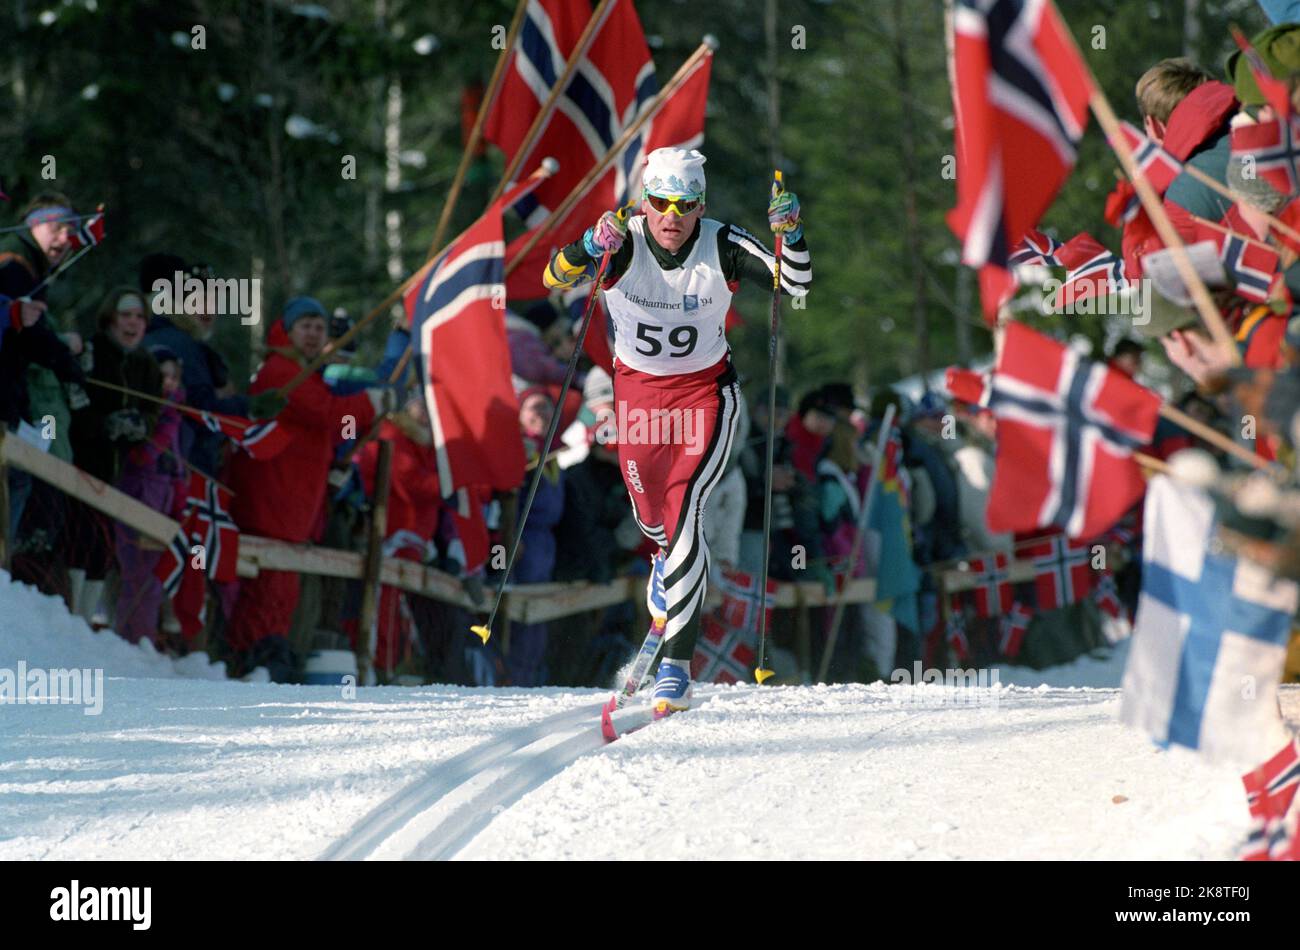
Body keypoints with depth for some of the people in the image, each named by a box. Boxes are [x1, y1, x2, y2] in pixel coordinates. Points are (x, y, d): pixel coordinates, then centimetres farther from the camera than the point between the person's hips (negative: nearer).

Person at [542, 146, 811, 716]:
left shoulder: (722, 247, -18)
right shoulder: (623, 245, -19)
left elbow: (797, 284, -15)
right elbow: (555, 278, -29)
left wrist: (791, 235, -34)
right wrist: (590, 248, -48)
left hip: (704, 392, -2)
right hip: (637, 388, 2)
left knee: (683, 515, -19)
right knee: (650, 510, 19)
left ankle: (677, 664, -20)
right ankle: (668, 553, 60)